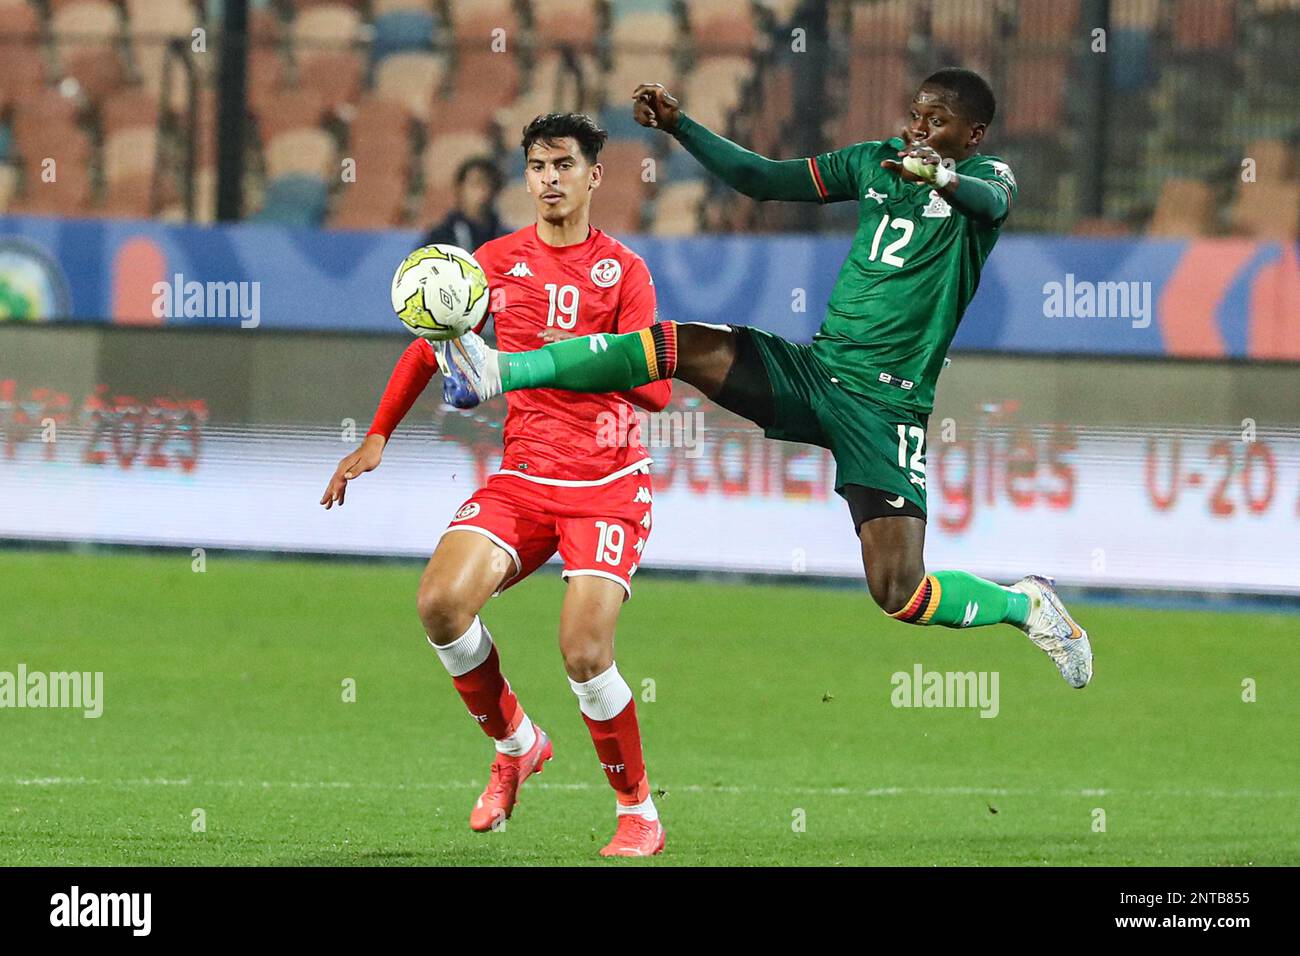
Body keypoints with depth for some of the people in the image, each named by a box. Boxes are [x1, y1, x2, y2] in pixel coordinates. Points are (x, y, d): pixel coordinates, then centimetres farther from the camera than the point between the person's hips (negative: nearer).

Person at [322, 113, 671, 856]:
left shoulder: (623, 270, 0)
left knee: (584, 652, -19)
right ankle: (515, 745, 5)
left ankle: (639, 809, 3)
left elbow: (657, 391, -8)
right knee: (442, 602, -21)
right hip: (522, 478, 3)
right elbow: (433, 344, 19)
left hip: (610, 482, -3)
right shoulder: (499, 261, 8)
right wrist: (378, 437, 15)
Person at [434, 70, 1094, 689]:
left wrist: (940, 178, -52)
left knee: (900, 596, -15)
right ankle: (498, 372, -16)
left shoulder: (985, 177, -4)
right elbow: (764, 180, 16)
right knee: (672, 345, -15)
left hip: (885, 406, -5)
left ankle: (1024, 604, 11)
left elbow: (991, 202, -30)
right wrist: (680, 127, 6)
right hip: (814, 366, 5)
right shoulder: (878, 160, 12)